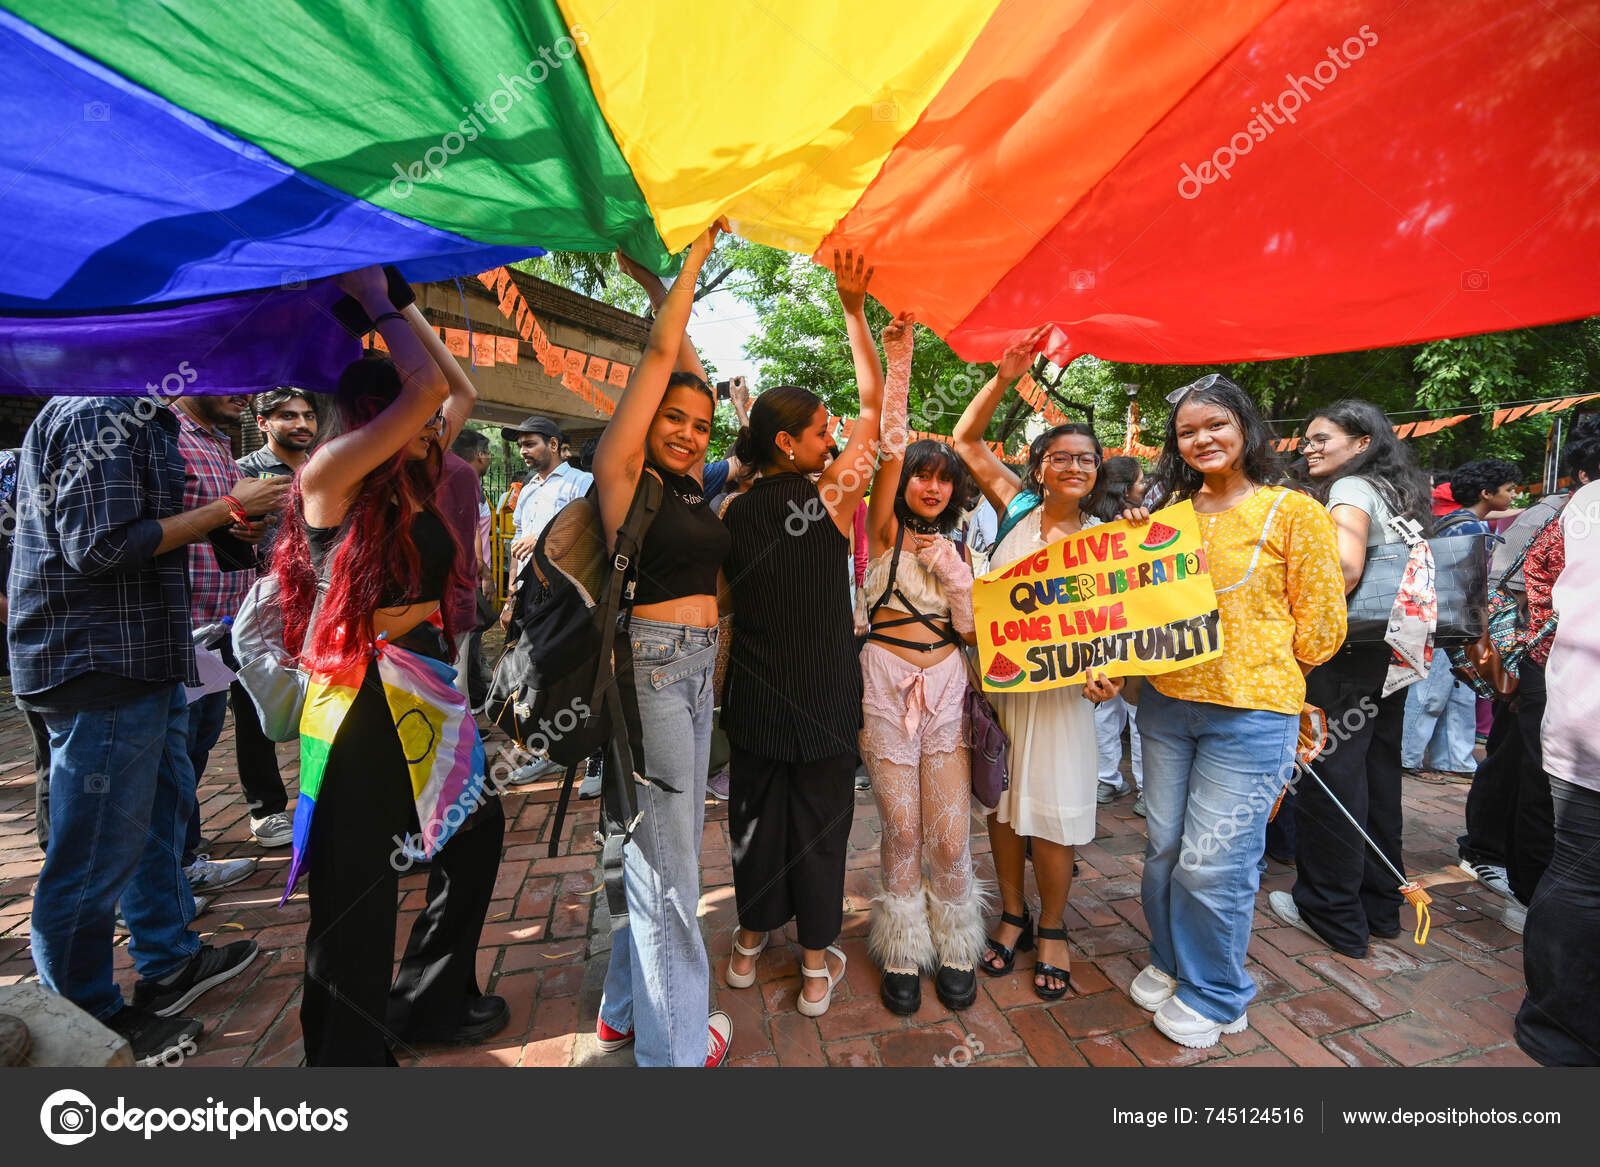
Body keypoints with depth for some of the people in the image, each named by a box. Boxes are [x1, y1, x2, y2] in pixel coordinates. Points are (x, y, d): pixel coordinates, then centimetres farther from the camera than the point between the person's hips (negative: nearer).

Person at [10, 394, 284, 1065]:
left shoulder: (136, 416, 15)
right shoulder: (99, 413, -17)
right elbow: (101, 547, -23)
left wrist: (222, 519, 8)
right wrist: (224, 508, -18)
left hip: (139, 657, 11)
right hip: (100, 664, -11)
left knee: (163, 806, 21)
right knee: (98, 849, 3)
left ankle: (168, 965, 38)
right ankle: (86, 1023, 21)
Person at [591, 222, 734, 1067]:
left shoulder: (692, 481, 13)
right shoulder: (621, 468, -5)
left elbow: (685, 365, 21)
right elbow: (660, 353, -6)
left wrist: (675, 294, 22)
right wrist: (695, 255, 4)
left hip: (699, 666, 8)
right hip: (648, 663, -8)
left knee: (660, 847, 16)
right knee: (666, 859, 1)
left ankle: (626, 1011, 34)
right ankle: (676, 1043, 20)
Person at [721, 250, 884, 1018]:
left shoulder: (735, 509, -4)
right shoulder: (831, 495, -12)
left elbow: (721, 602, 4)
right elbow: (874, 403, -2)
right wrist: (854, 310, 4)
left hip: (755, 693, 3)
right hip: (824, 693, -3)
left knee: (756, 810, 18)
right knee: (820, 817, 11)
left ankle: (751, 939, 37)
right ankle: (817, 959, 26)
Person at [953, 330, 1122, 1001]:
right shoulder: (1017, 506, 2)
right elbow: (966, 440, 5)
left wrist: (1105, 670, -21)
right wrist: (1005, 378, -3)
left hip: (1059, 687, -1)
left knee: (1053, 811, 5)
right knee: (1002, 801, 12)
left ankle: (1051, 928, 28)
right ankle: (1013, 915, 33)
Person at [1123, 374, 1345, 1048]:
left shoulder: (1294, 512, -5)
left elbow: (1320, 624, -3)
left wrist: (1254, 667, 2)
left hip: (1251, 714, -5)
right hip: (1166, 703, 5)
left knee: (1212, 863, 1)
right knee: (1163, 848, 15)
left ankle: (1214, 997, 26)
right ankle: (1171, 962, 39)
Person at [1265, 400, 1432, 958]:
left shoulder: (1351, 489, -11)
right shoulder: (1396, 493, 16)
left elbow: (1345, 568, -25)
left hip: (1346, 656, -9)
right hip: (1391, 656, 9)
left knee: (1330, 779, 0)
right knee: (1376, 777, 16)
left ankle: (1334, 913, 12)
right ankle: (1380, 905, 28)